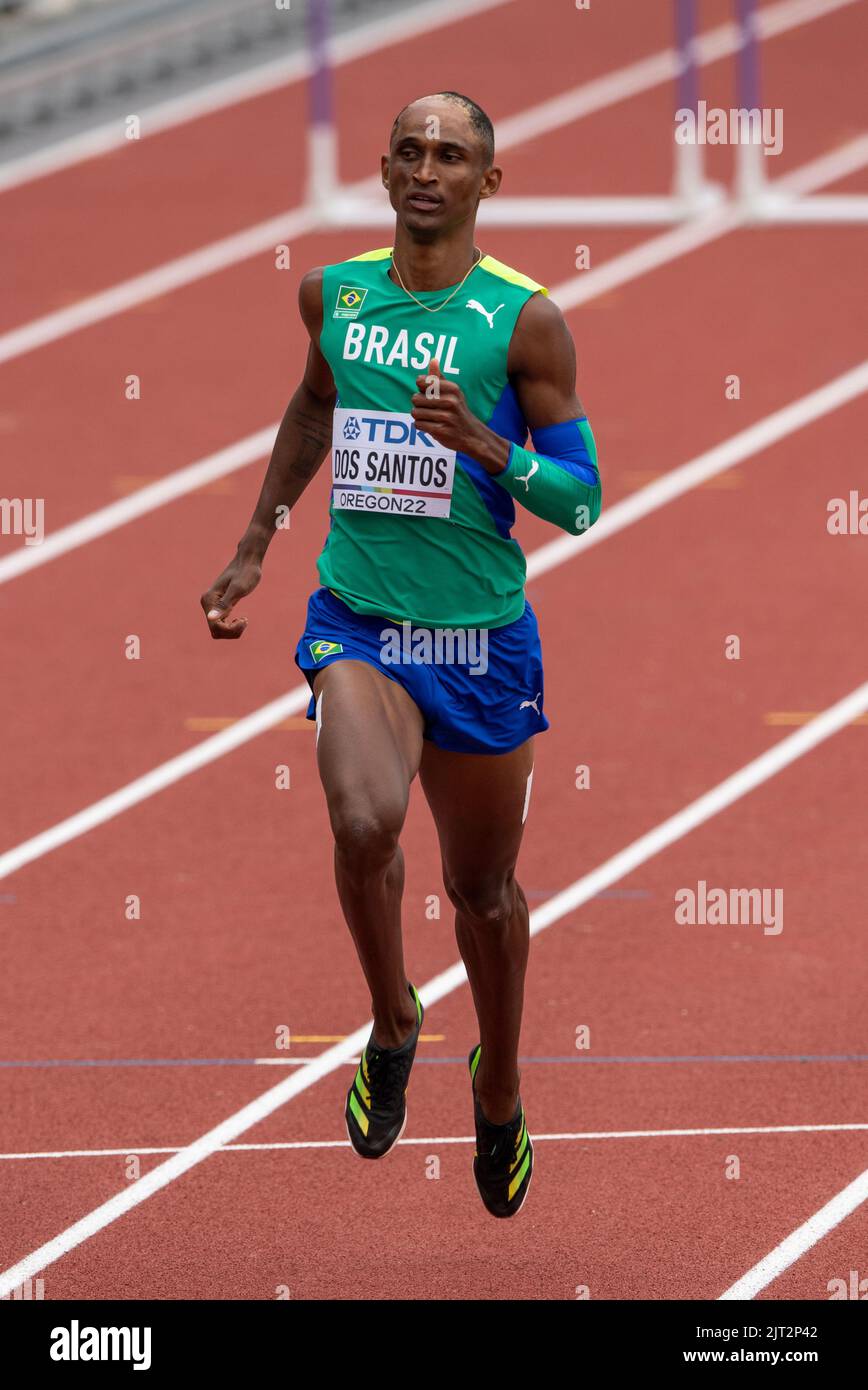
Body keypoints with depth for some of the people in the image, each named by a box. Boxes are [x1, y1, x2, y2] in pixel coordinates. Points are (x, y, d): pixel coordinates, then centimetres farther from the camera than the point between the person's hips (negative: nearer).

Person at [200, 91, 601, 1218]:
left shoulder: (524, 322, -8)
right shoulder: (334, 294, 2)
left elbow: (582, 503, -6)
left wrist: (487, 445, -24)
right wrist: (253, 551, 26)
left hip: (480, 635, -1)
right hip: (357, 619, 1)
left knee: (483, 887, 14)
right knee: (364, 826, -27)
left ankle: (499, 1088, 40)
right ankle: (392, 1023, 1)